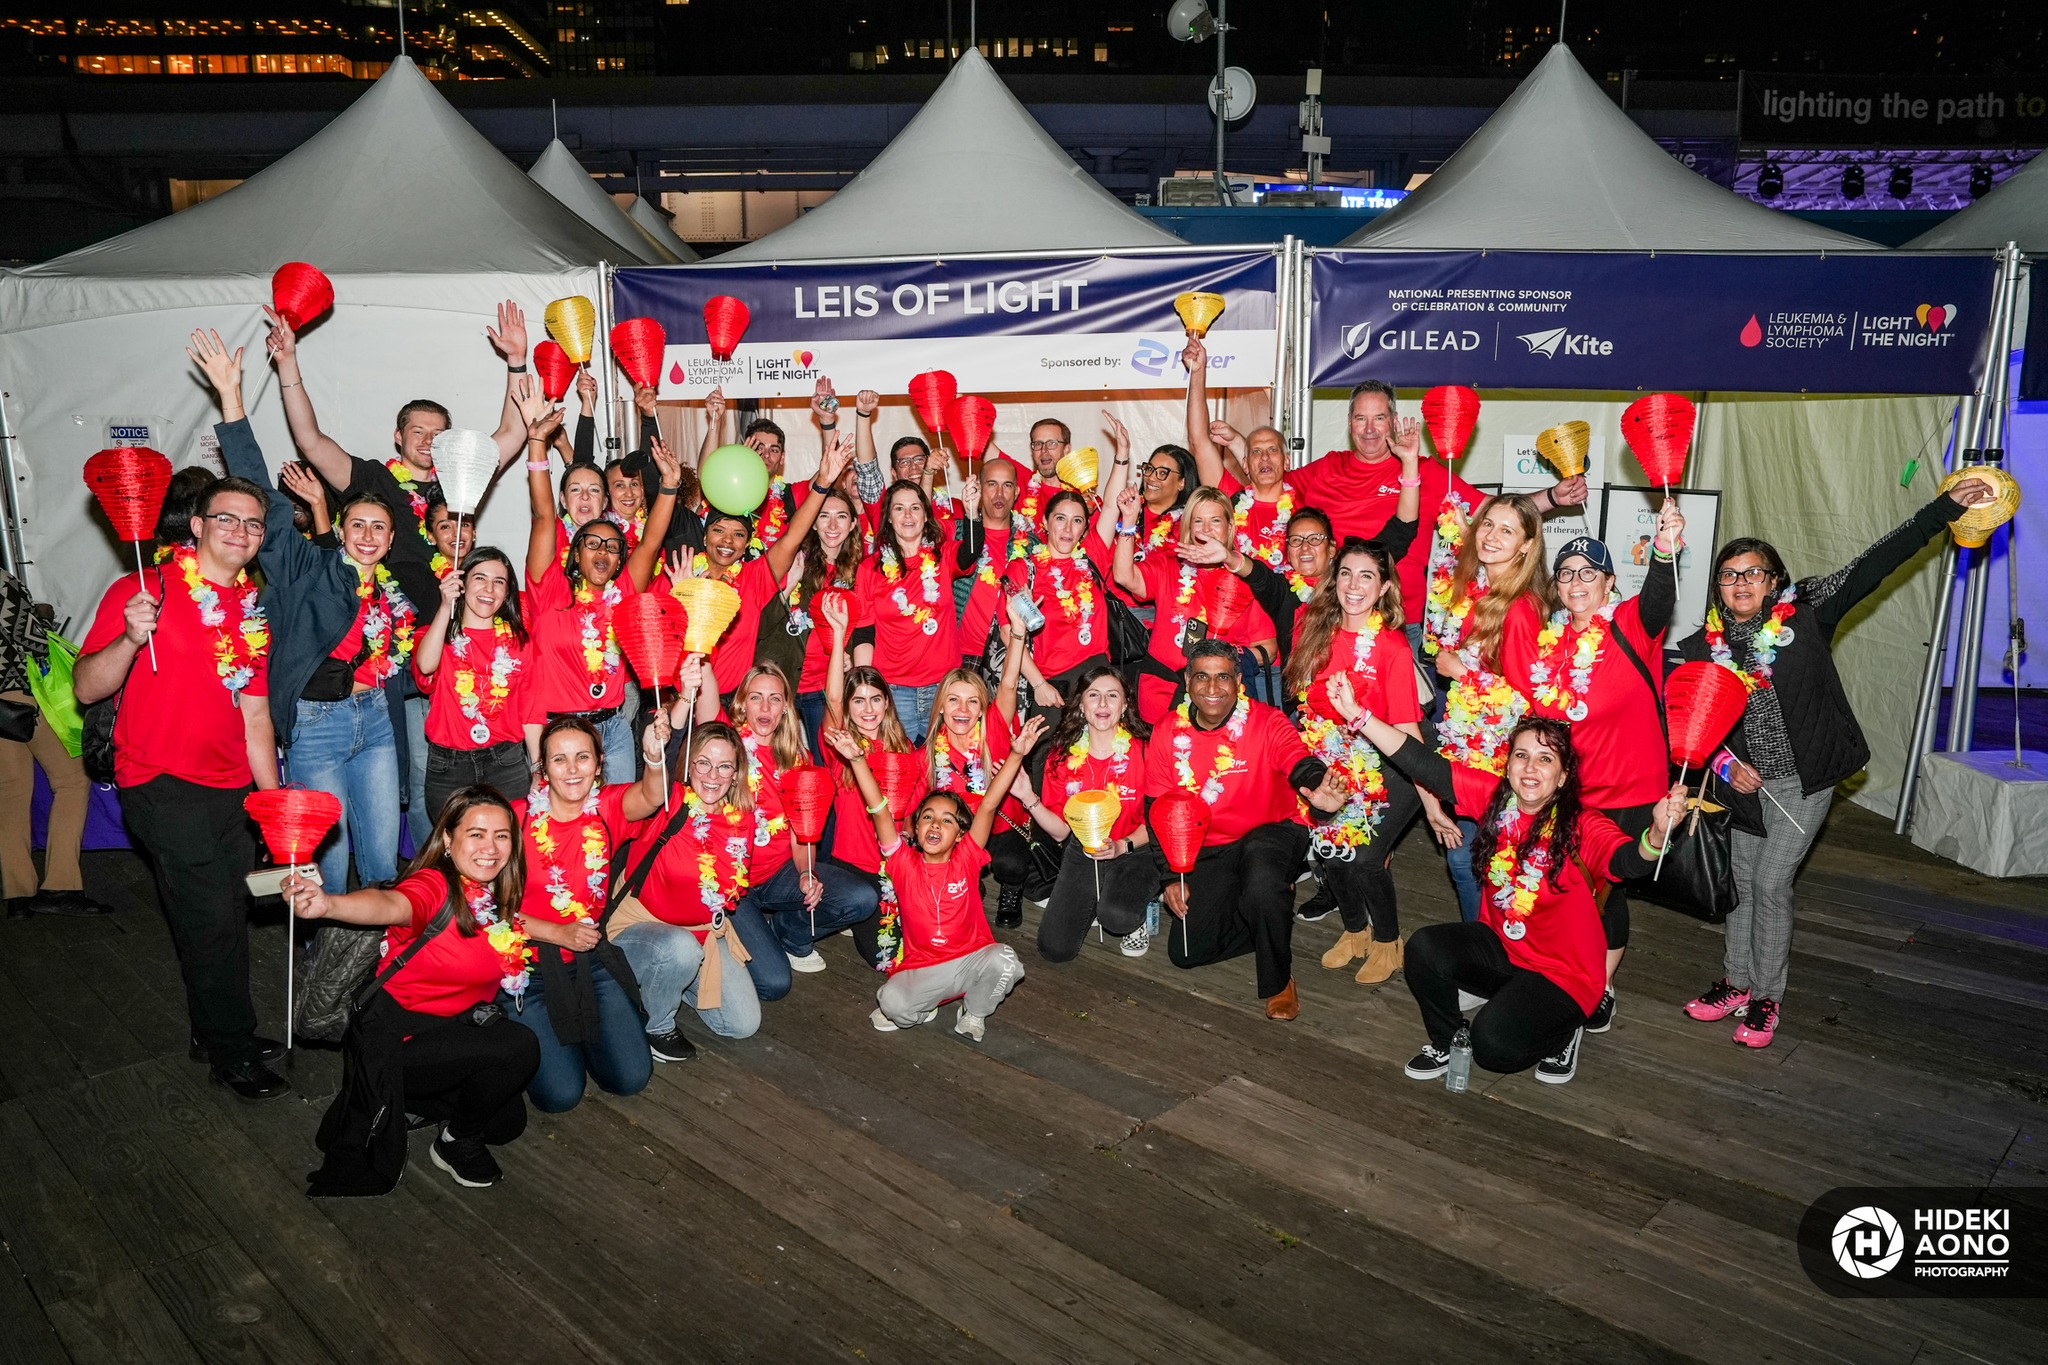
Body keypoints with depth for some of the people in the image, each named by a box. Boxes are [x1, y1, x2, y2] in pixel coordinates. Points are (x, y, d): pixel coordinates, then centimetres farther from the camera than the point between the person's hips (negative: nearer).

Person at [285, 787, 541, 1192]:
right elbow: (391, 904, -46)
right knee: (518, 1048, -25)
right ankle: (457, 1143, 0)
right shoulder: (435, 886, -24)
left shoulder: (499, 897, 0)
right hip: (396, 1035, -8)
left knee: (506, 1121, 13)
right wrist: (328, 904, -67)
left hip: (452, 1029, 8)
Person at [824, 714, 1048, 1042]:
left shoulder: (966, 860, -3)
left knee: (1003, 960, -31)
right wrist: (857, 759, -22)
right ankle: (922, 1009, 7)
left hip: (971, 960, 1)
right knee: (892, 1002, -31)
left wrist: (1016, 754, -19)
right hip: (920, 970, -1)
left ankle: (974, 1012, 1)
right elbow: (879, 810, -12)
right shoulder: (904, 863, -3)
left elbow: (989, 805, -12)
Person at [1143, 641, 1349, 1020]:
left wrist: (1316, 787, -62)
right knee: (1185, 951, -4)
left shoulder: (1266, 722, -16)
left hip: (1271, 833, -4)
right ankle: (1274, 912, 21)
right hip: (1207, 850, 4)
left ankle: (1278, 981, -10)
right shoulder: (1167, 732, -6)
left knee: (1262, 882, -39)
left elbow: (1298, 760, -37)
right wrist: (1169, 877, -7)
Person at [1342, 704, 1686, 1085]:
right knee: (1424, 948, -20)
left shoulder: (1582, 827, -23)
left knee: (1494, 1044, -22)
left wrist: (1657, 834, -65)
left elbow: (1628, 861, -42)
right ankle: (1447, 1041, 10)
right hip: (1499, 947, 5)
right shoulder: (1494, 796, -11)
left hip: (1562, 974, -4)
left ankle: (1564, 1032, 13)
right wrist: (1357, 714, -24)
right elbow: (1423, 764, -16)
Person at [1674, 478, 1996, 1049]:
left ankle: (1766, 997, 13)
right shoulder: (1702, 646, -5)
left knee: (1770, 883, -2)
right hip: (1744, 781, 3)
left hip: (1803, 781, -3)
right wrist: (1726, 764, -13)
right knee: (1742, 882, 13)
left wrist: (1947, 506, -17)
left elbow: (1874, 564, -14)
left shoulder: (1805, 615, -10)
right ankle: (1736, 982, 29)